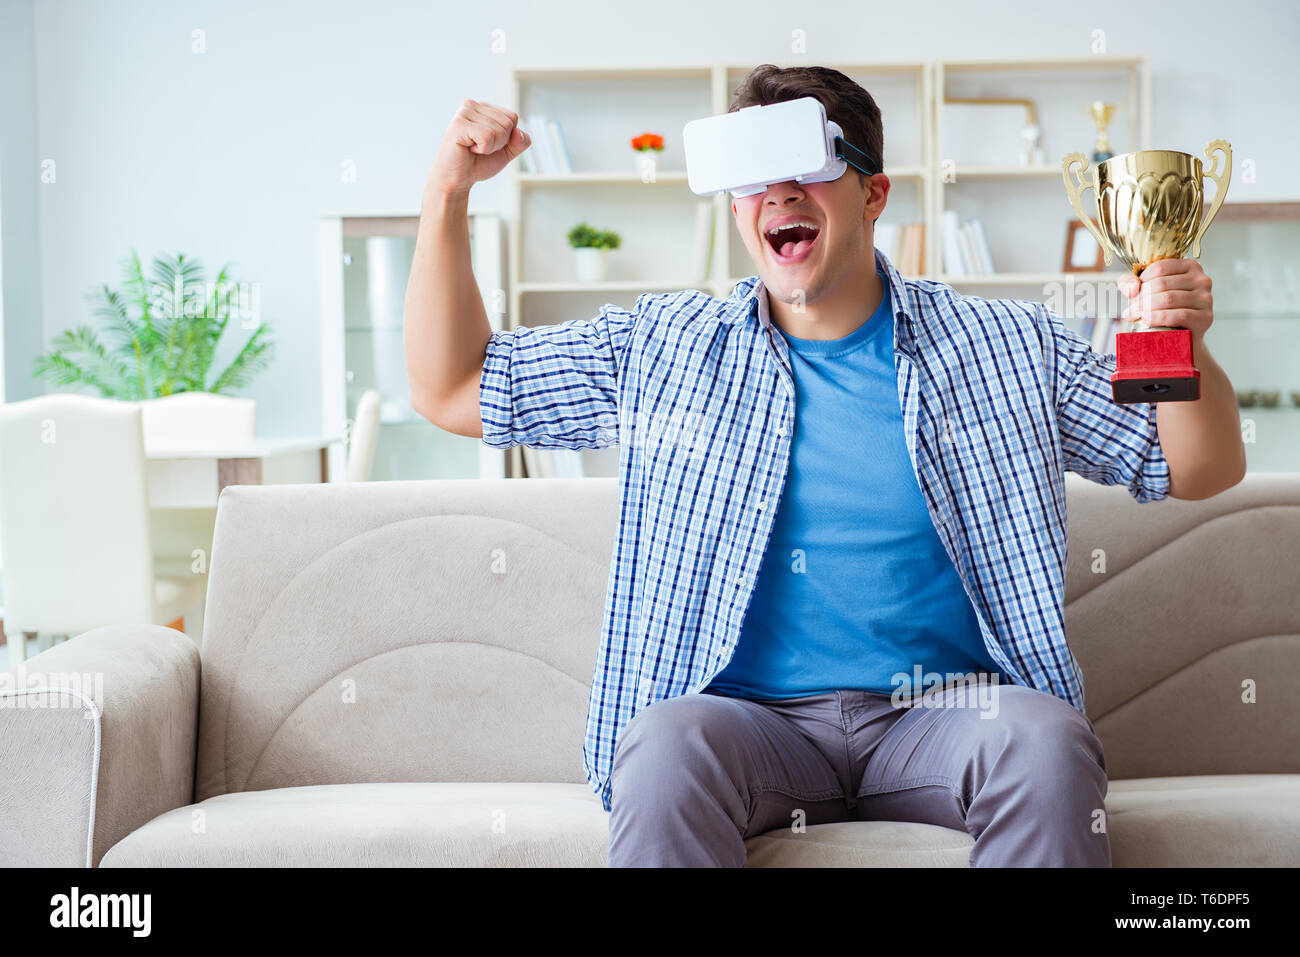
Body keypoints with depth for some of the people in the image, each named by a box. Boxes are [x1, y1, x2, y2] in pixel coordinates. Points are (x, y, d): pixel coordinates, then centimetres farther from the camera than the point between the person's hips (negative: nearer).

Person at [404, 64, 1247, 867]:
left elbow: (1202, 471, 12)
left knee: (1047, 740, -32)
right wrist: (449, 192, 4)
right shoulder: (664, 350, 11)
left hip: (940, 714, 1)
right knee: (668, 742, -34)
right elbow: (449, 389, 14)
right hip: (749, 718, 0)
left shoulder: (1009, 348, 10)